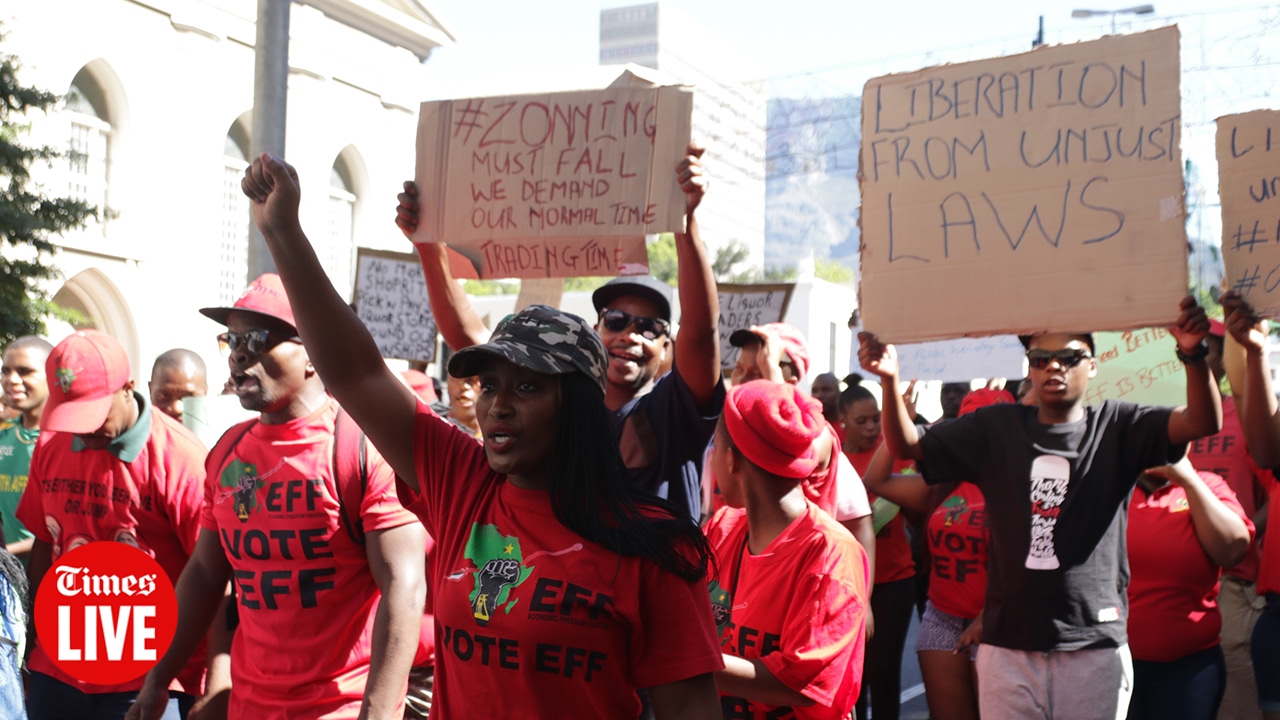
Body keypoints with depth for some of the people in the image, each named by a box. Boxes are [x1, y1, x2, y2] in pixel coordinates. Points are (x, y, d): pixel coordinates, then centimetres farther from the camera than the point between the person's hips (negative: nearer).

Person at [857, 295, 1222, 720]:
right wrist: (890, 382, -14)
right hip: (1007, 647, 2)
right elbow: (906, 446, 5)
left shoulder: (1116, 427, 3)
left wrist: (1193, 356, -30)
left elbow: (1203, 422, -11)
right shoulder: (997, 428, 8)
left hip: (1095, 647, -1)